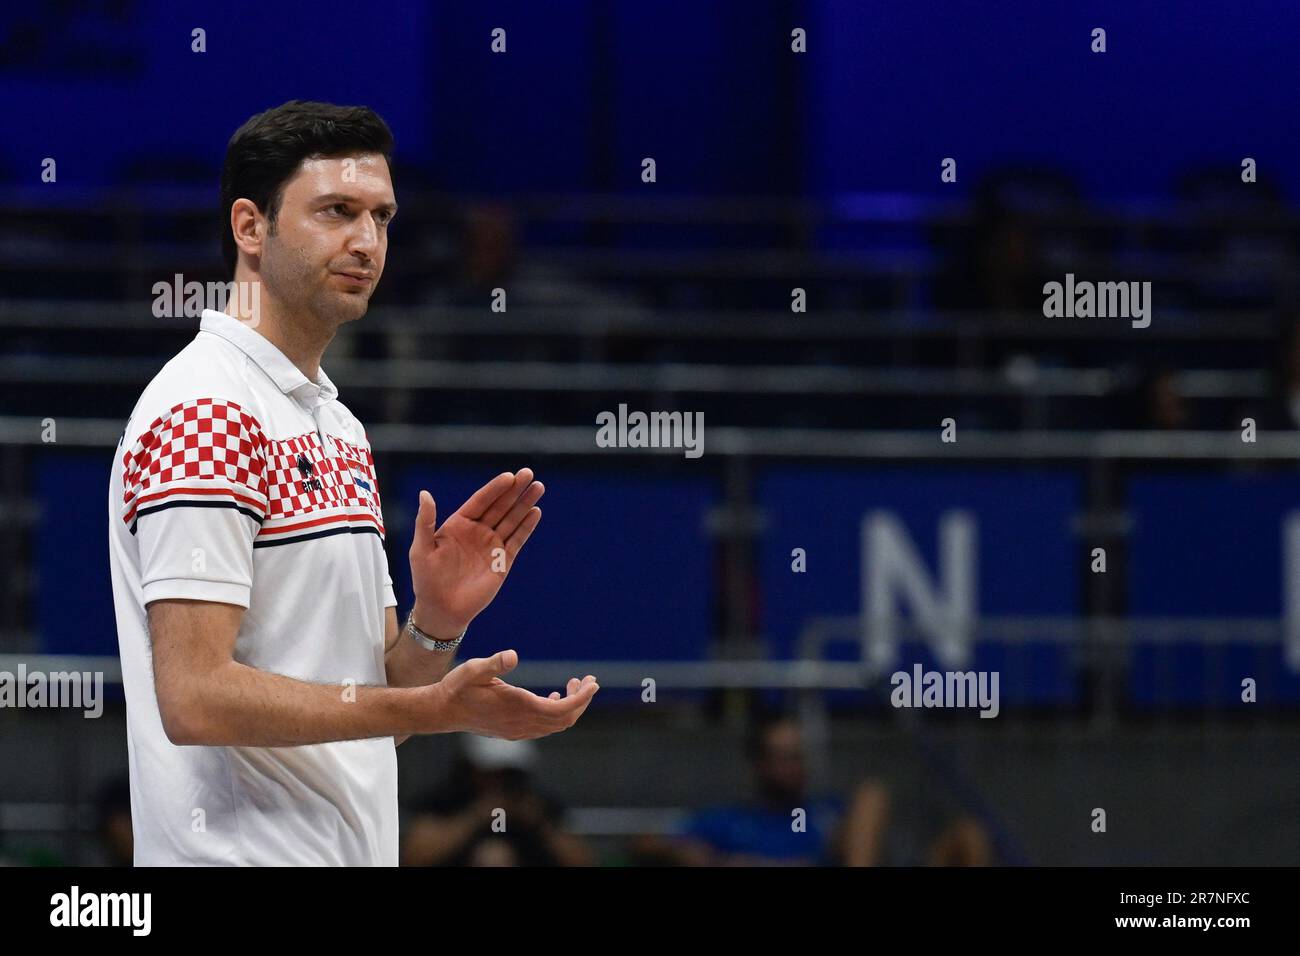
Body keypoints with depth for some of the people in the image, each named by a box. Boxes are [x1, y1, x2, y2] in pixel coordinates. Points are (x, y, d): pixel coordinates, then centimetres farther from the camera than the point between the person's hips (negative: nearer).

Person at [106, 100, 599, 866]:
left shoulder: (342, 429, 15)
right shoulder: (205, 409, -12)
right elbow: (196, 698, -21)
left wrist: (436, 624, -5)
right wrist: (434, 708, -24)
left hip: (359, 853, 8)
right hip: (244, 854, -8)